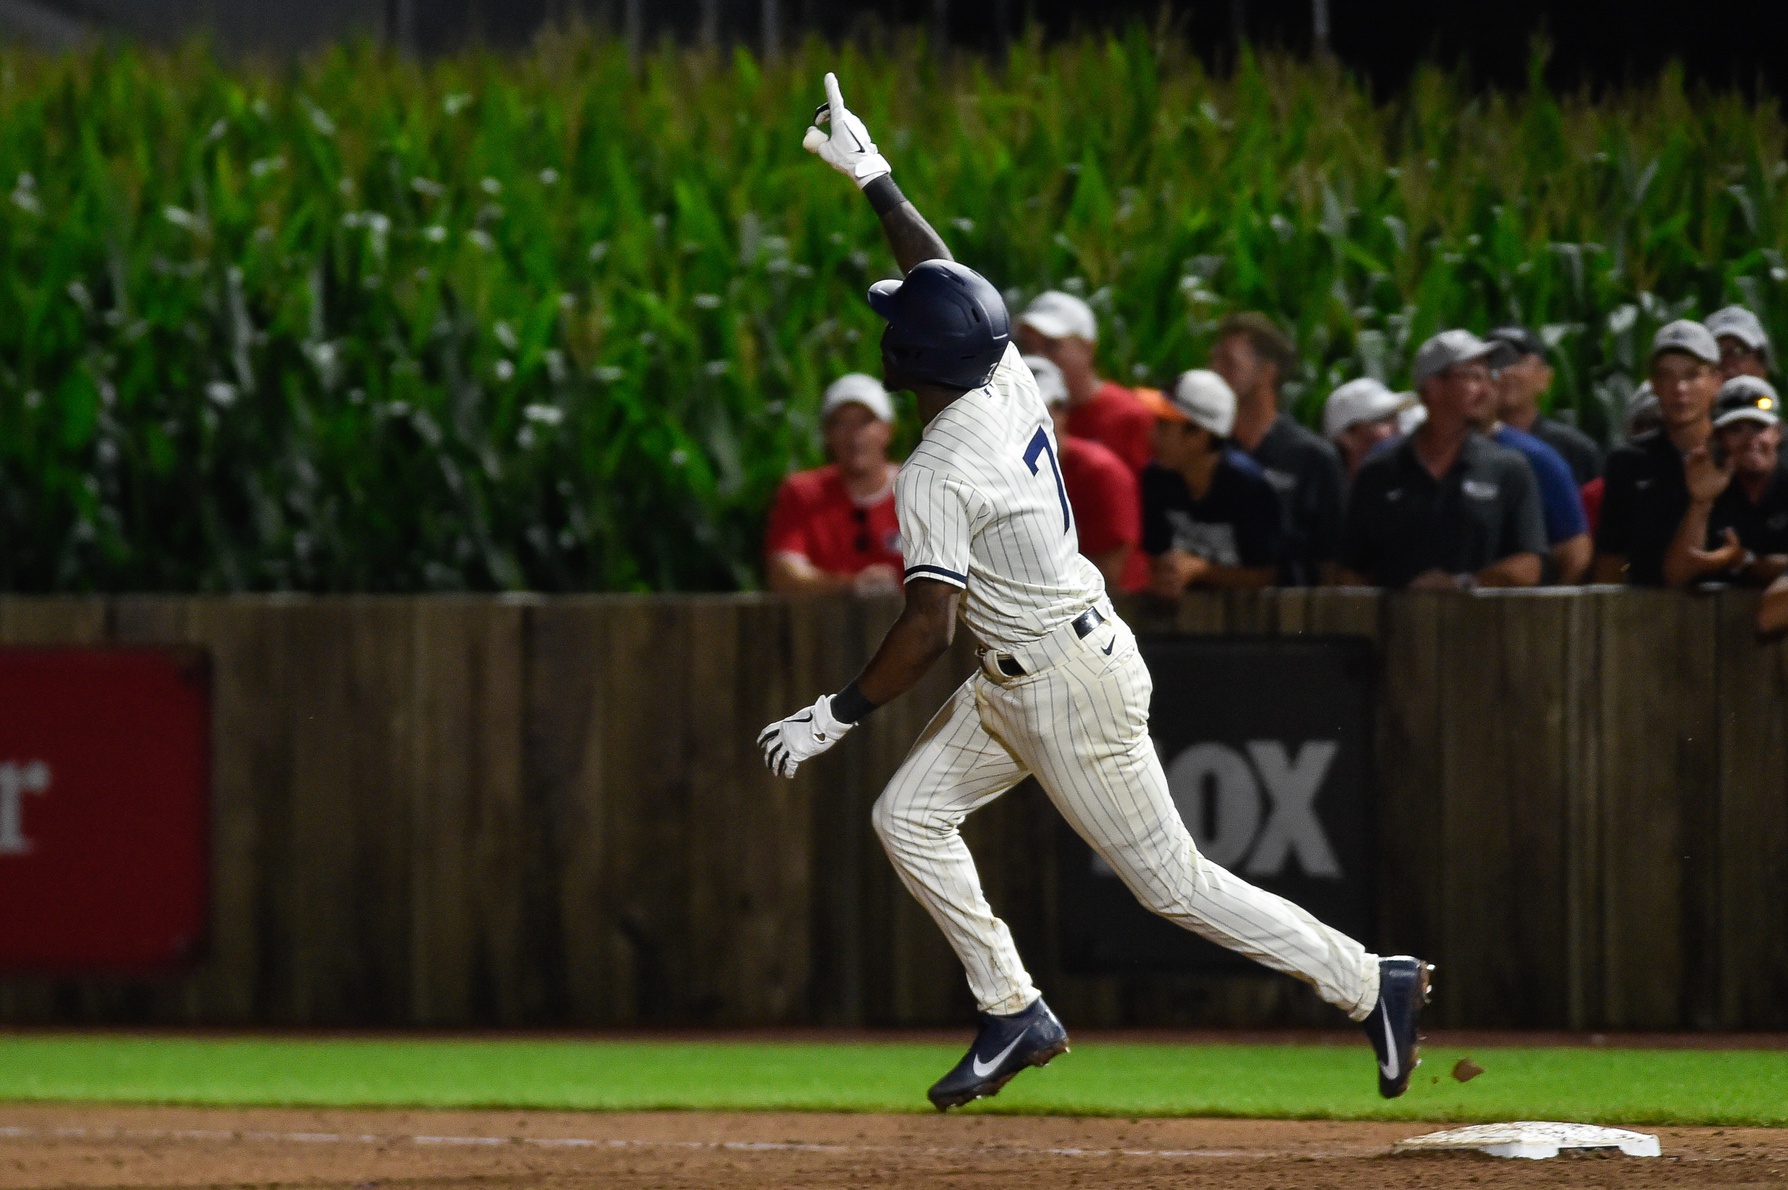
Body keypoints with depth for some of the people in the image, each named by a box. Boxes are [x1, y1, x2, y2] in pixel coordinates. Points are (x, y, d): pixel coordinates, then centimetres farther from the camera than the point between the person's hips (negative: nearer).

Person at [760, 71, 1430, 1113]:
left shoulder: (938, 473, -25)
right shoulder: (1009, 377, -2)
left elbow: (930, 628, -29)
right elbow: (943, 272, 16)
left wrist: (837, 714, -21)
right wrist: (872, 176, 23)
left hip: (1067, 685, -9)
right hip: (1019, 680, 9)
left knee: (1171, 881, -1)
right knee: (909, 816, 10)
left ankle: (1369, 982, 4)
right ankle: (1015, 1014, 13)